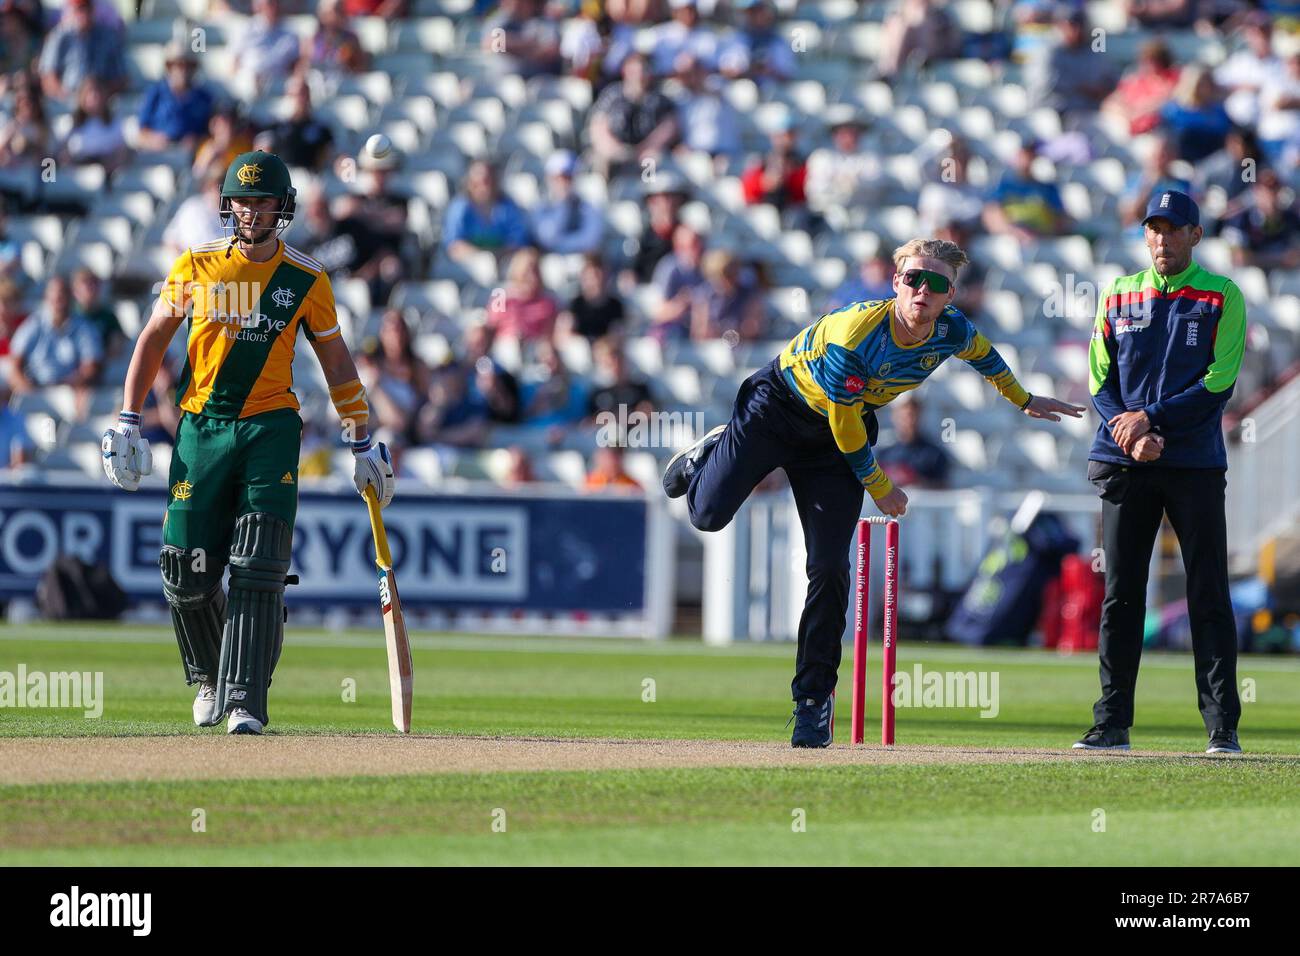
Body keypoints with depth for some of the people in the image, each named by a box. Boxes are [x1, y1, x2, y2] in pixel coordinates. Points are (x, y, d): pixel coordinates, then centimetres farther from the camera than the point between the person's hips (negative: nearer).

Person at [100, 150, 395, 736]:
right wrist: (127, 421, 3)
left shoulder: (307, 280, 3)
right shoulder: (195, 267, 4)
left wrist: (362, 443, 11)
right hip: (201, 427, 1)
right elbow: (153, 339, 11)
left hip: (270, 429, -1)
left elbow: (335, 359, 13)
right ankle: (208, 676, 27)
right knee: (186, 572, 0)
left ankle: (245, 700, -15)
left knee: (258, 569, -14)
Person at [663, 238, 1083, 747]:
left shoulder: (951, 332, -18)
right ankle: (707, 457, 29)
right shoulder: (855, 333, -35)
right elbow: (844, 427, -23)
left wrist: (1024, 401, 24)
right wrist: (878, 486, -10)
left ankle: (813, 699, -2)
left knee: (829, 568, -8)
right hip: (777, 407, -4)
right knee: (709, 514, -10)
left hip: (830, 449, 4)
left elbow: (982, 353, 9)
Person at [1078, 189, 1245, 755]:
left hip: (1195, 464, -3)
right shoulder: (1118, 295, 12)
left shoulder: (1222, 297, 3)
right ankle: (1112, 724, 6)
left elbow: (1219, 384, -6)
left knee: (1209, 596, -4)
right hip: (1125, 464, 3)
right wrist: (1131, 434, -9)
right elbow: (1100, 381, 8)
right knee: (1120, 595, 2)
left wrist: (1151, 418, -13)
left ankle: (1223, 728, -3)